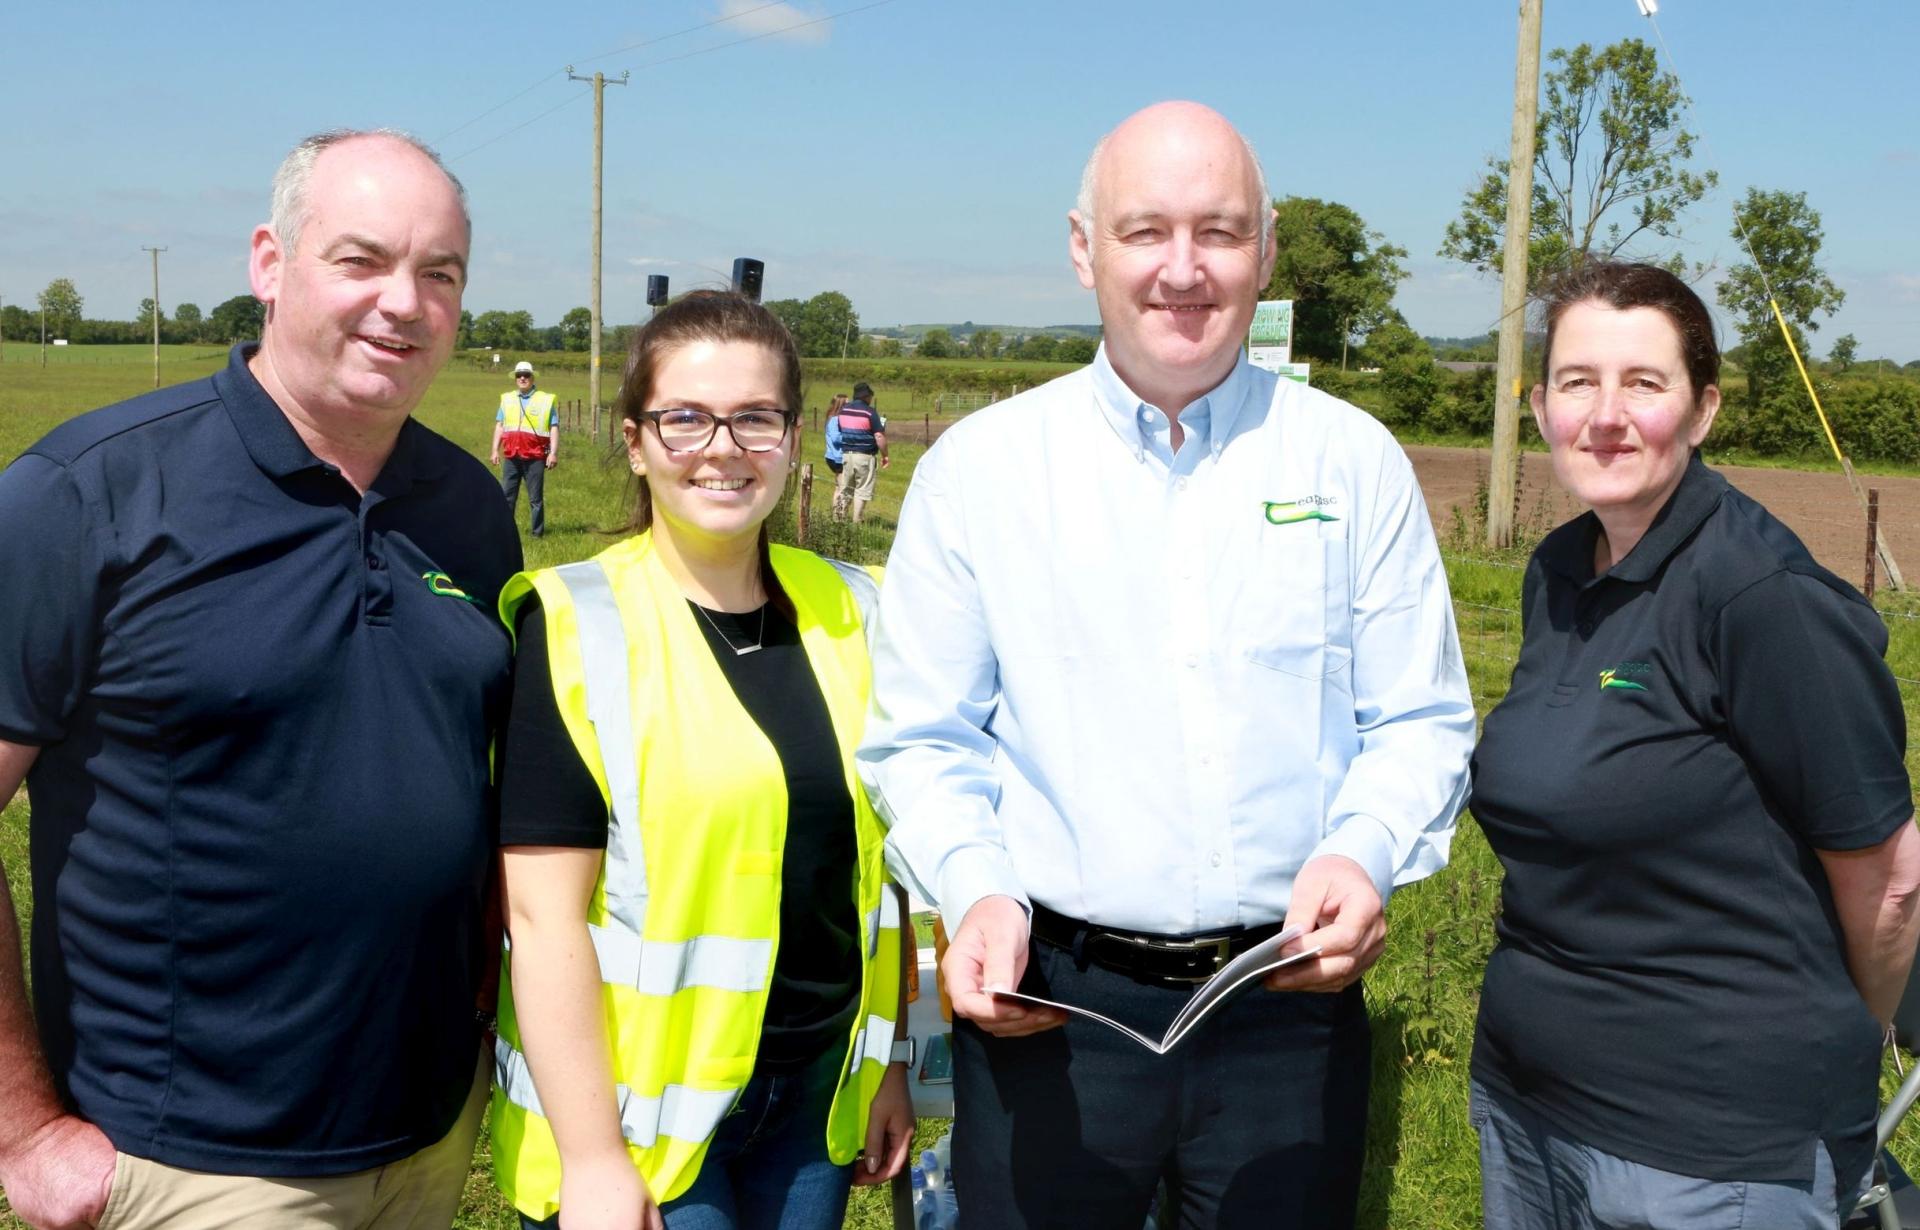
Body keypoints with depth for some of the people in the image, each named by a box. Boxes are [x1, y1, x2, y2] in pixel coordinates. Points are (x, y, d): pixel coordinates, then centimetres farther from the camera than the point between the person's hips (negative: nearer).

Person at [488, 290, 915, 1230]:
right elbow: (543, 915, -14)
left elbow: (875, 862, 10)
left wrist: (891, 1061, 10)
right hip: (642, 1105, -4)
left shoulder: (849, 616, 3)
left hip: (818, 1091, 5)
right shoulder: (576, 631, -12)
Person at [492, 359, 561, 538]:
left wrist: (554, 453, -9)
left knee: (536, 498, 1)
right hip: (511, 456, 3)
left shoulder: (546, 400, 3)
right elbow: (499, 426, 14)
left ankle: (537, 532, 6)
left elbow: (554, 428, -1)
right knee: (506, 495, 5)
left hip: (535, 457, -3)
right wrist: (495, 450, 7)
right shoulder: (507, 399, 14)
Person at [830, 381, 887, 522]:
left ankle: (839, 519, 14)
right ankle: (856, 522, -1)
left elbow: (838, 431, 12)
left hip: (846, 454, 5)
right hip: (865, 457, -5)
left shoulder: (843, 410, 7)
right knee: (862, 490, 1)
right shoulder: (870, 412, -10)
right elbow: (879, 436, -13)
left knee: (845, 490, 14)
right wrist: (885, 455, -5)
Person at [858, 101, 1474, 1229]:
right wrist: (978, 889, -14)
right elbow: (923, 739, 2)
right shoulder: (978, 470, -2)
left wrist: (1365, 854, -15)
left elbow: (1422, 723, 4)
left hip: (1292, 1001, 1)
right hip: (1046, 999, 0)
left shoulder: (1354, 462, 1)